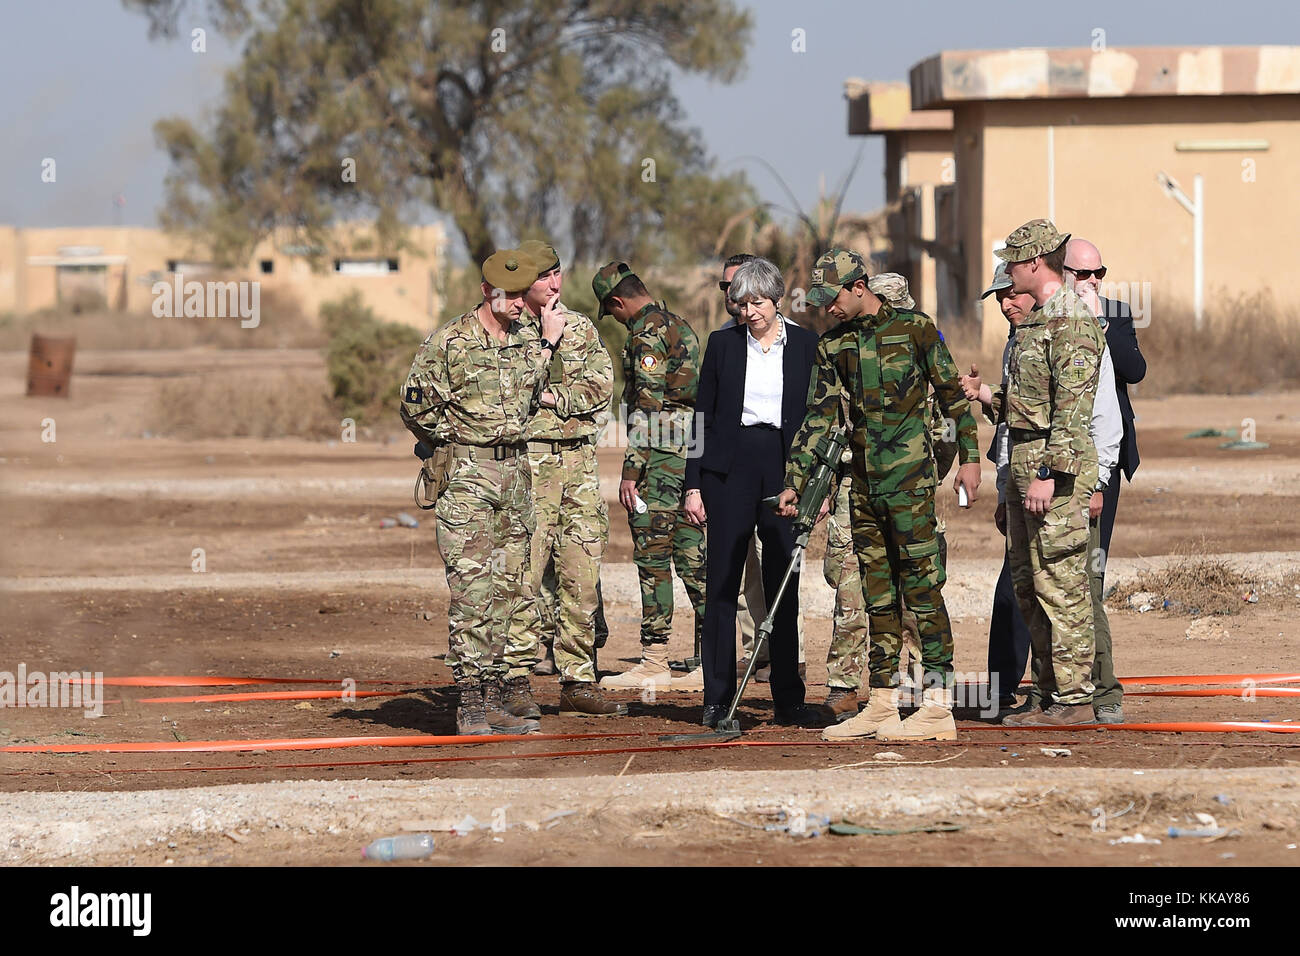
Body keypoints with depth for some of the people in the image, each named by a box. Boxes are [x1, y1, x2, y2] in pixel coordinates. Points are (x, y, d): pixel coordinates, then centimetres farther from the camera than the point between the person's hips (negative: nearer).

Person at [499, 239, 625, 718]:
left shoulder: (580, 328, 14)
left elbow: (602, 384, 2)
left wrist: (555, 397, -11)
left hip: (578, 461, 5)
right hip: (525, 461, -5)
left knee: (582, 578, 5)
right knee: (524, 575, -8)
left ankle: (578, 682, 11)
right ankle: (516, 683, -5)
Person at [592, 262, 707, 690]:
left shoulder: (646, 334, -11)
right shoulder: (680, 326, 17)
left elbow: (647, 407, -18)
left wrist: (631, 470, -17)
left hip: (658, 460, -9)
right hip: (691, 455, 9)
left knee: (652, 558, -7)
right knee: (691, 555, 11)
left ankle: (655, 661, -8)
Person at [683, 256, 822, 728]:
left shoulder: (805, 345, 6)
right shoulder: (723, 344, 5)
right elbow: (704, 416, 6)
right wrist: (693, 485, 1)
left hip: (784, 467, 0)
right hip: (729, 467, 0)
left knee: (784, 586, 2)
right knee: (723, 583, -1)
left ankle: (788, 700, 7)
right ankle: (718, 699, 3)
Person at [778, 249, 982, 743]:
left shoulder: (914, 328, -4)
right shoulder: (833, 345, 10)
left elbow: (951, 392, 1)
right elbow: (819, 416, 8)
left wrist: (970, 457, -1)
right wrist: (795, 482, 2)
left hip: (910, 479, -6)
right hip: (863, 484, 6)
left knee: (922, 587, -8)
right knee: (878, 595, 9)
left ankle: (939, 707, -9)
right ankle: (881, 705, 13)